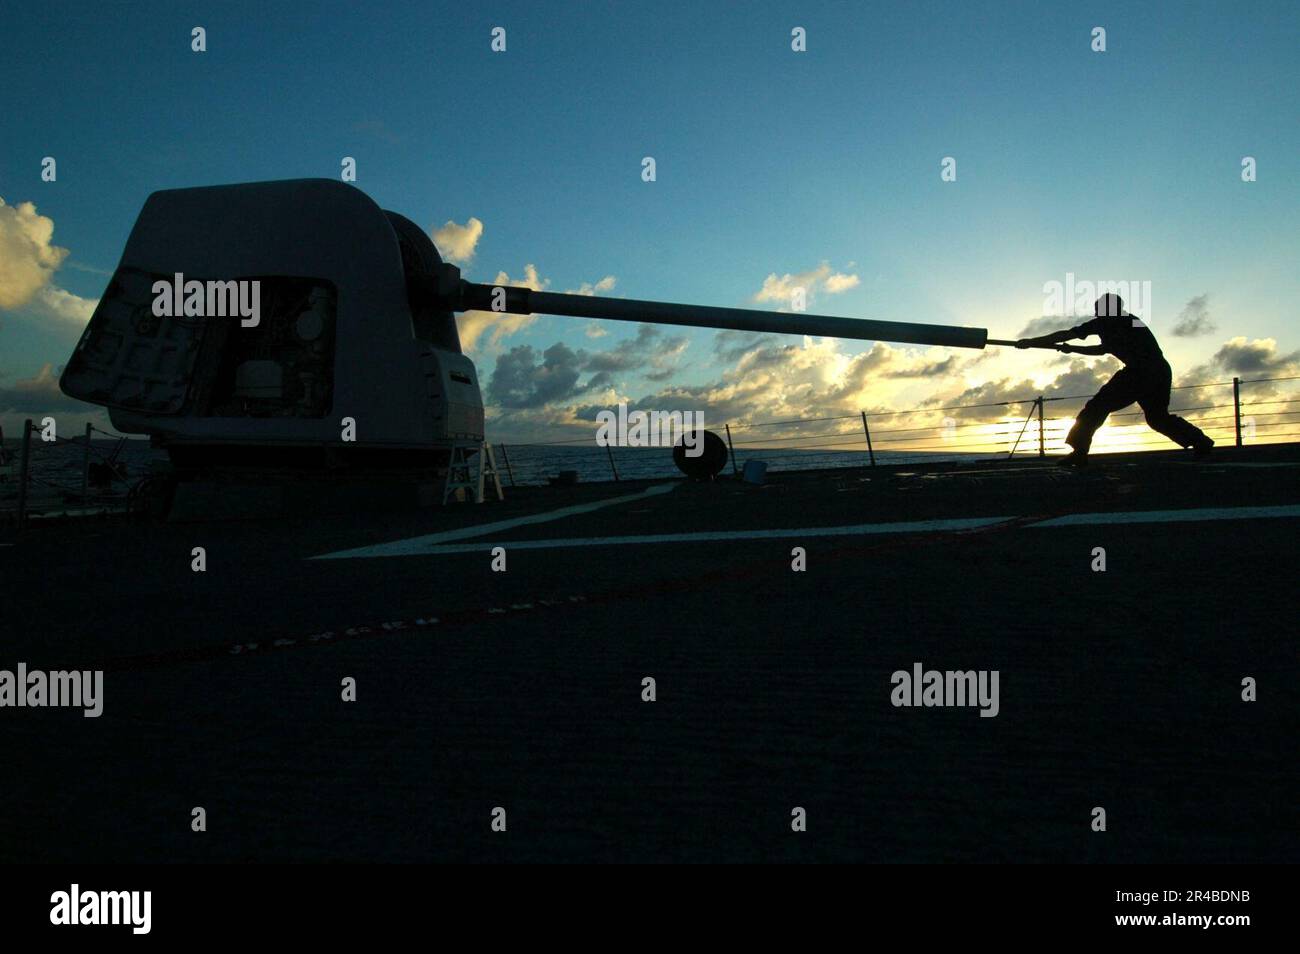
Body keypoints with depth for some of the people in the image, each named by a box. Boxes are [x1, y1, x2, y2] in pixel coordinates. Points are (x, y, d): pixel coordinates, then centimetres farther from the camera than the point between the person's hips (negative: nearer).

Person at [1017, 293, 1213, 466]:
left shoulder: (1106, 322, 5)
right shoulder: (1128, 321, 28)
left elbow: (1066, 334, 5)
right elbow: (1102, 349, 35)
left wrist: (1030, 342, 9)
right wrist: (1071, 349, 33)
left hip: (1140, 371, -8)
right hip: (1161, 371, 8)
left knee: (1097, 407, -5)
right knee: (1157, 416, 25)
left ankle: (1079, 452, -12)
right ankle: (1200, 440, 19)